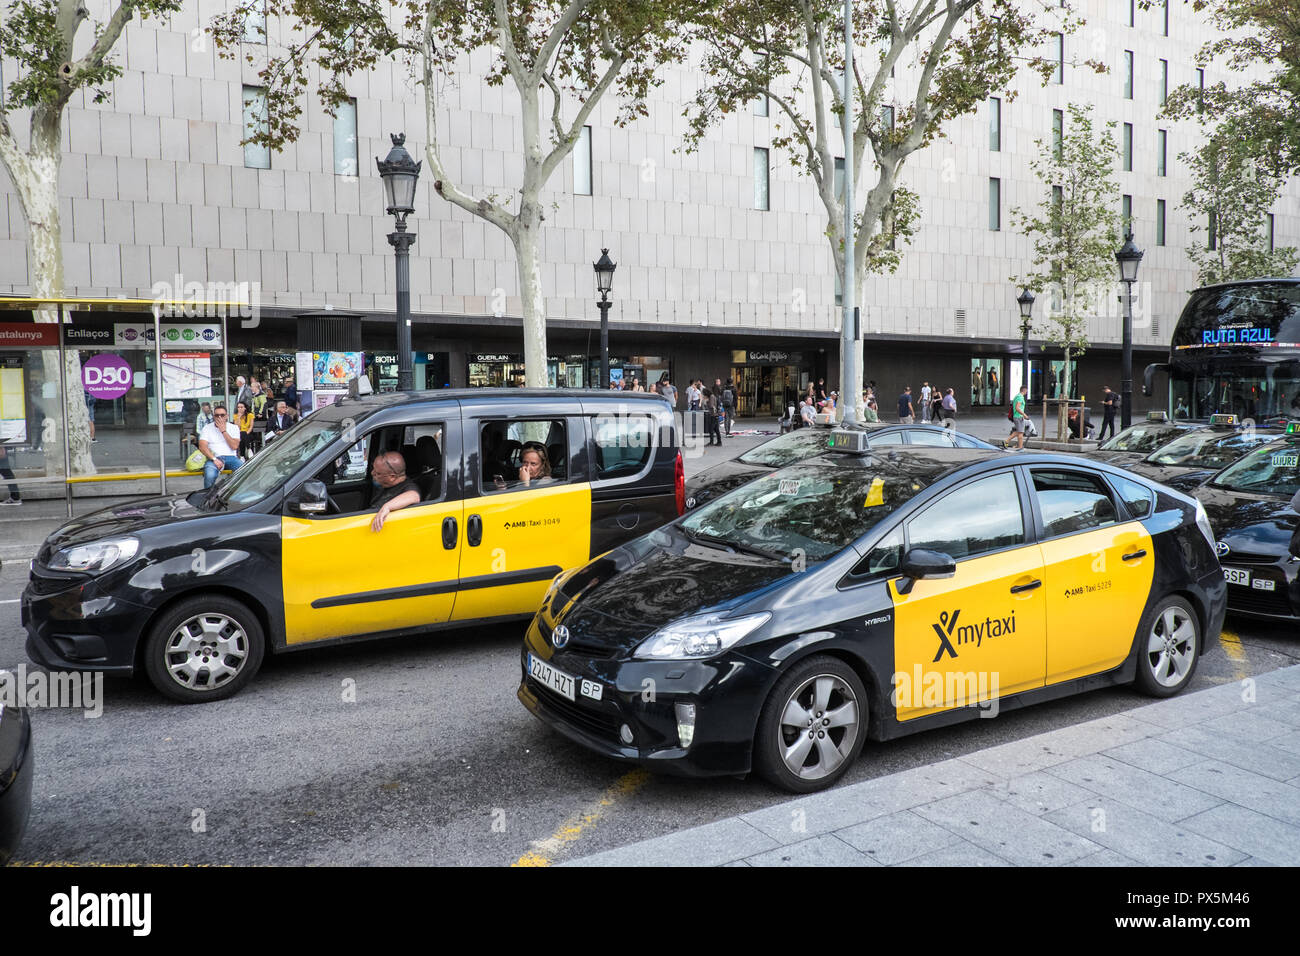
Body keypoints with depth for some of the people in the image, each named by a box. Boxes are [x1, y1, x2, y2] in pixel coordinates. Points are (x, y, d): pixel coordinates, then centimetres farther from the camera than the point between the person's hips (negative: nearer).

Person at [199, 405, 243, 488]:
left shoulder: (233, 427, 13)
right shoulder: (207, 428, 12)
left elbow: (234, 446, -1)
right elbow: (202, 446, -2)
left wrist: (223, 431, -3)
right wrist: (214, 459, -16)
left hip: (231, 457, 1)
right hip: (214, 457, -1)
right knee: (210, 475, -35)